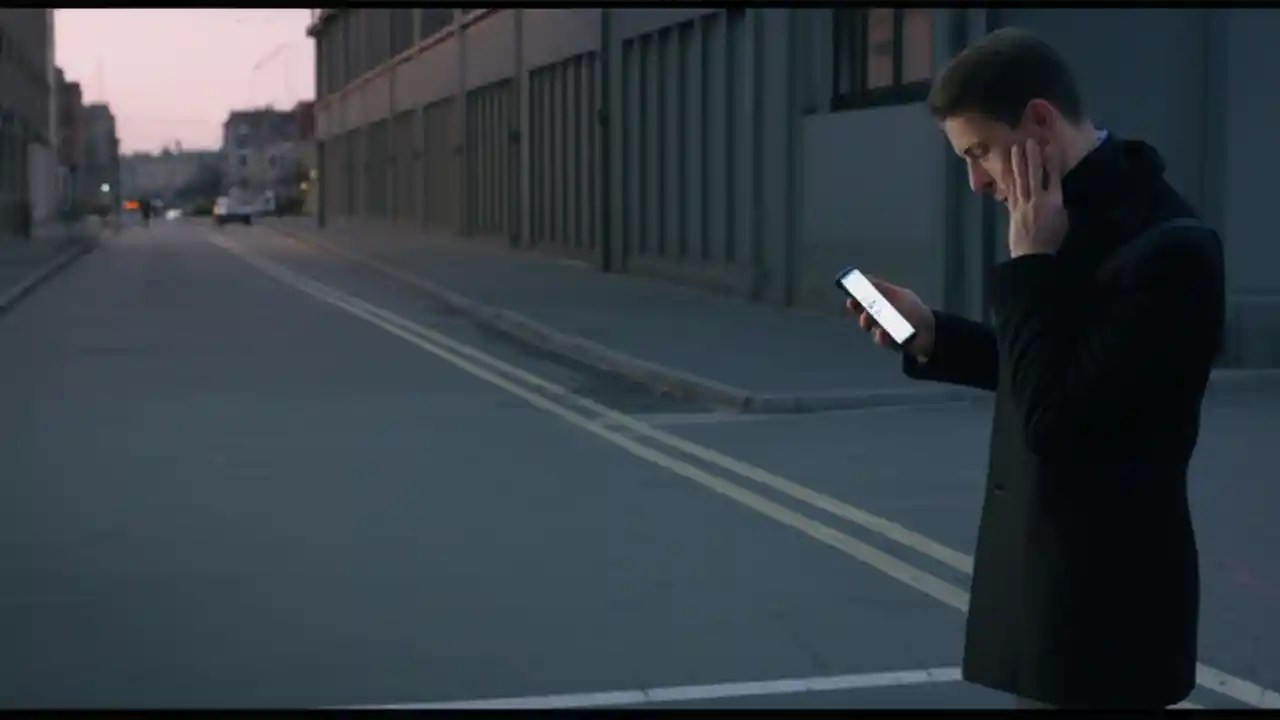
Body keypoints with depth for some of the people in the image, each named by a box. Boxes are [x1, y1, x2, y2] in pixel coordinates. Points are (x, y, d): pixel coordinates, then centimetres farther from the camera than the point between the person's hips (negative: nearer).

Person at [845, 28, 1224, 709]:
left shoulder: (1167, 246, -22)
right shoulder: (1084, 215, 6)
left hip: (1102, 596, -9)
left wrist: (1031, 263, -19)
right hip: (1054, 571, 9)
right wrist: (931, 334, 3)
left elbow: (1055, 418, -23)